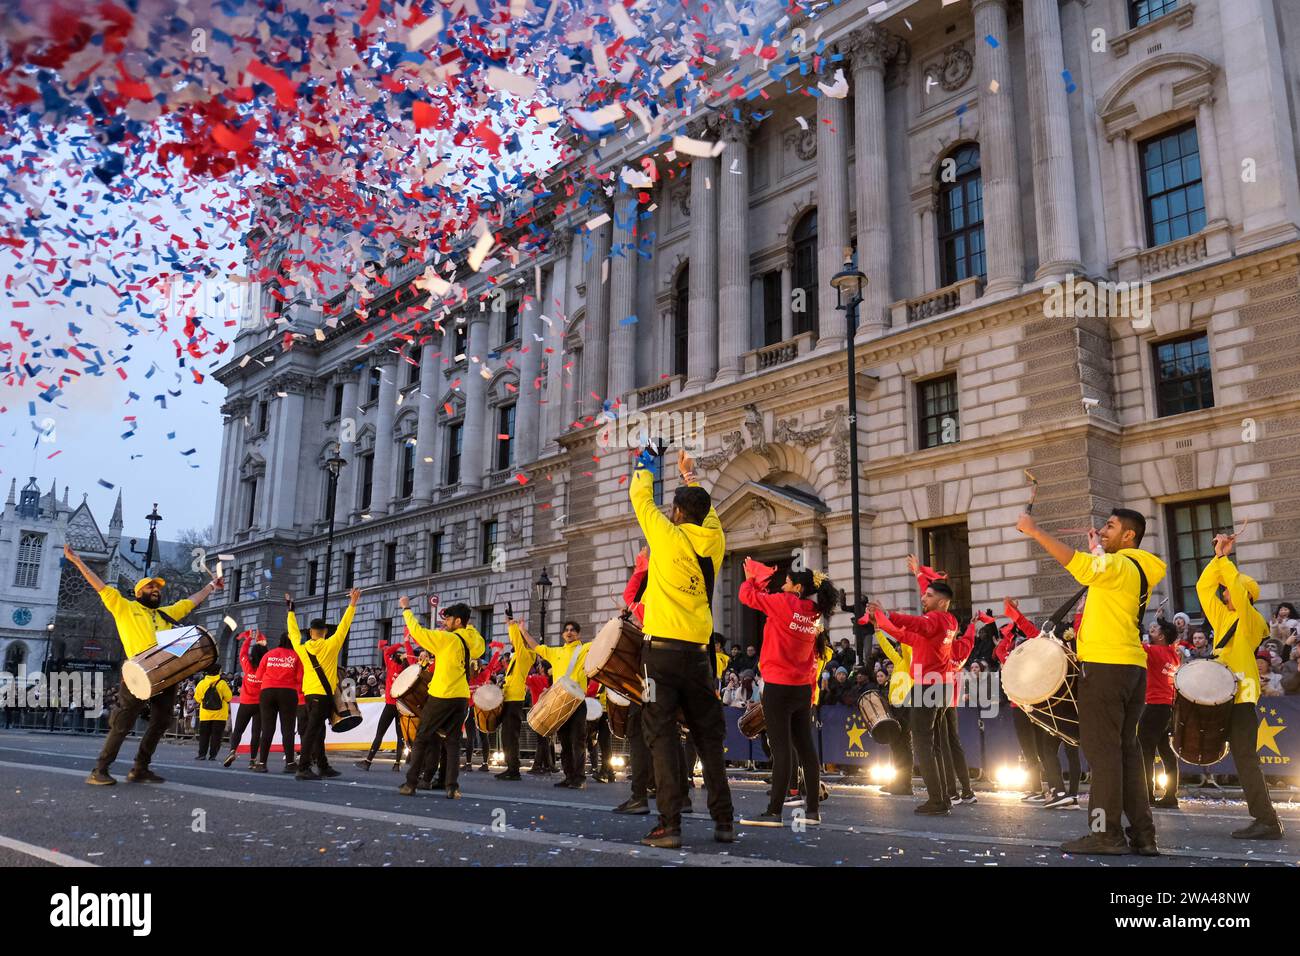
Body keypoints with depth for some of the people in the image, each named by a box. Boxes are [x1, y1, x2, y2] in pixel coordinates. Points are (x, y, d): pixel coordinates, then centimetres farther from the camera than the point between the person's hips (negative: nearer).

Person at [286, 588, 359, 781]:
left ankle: (323, 766, 20)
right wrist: (352, 604, -1)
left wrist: (291, 610, 29)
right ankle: (303, 769, -15)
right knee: (312, 730, -10)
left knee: (318, 730, 14)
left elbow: (294, 632, 19)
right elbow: (343, 626, -5)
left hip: (309, 693, 6)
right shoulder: (330, 645, -7)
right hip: (324, 694, -6)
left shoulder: (302, 647, 4)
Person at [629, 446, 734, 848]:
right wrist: (689, 476, 39)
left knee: (662, 735, -3)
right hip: (699, 652, 5)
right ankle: (724, 822, 13)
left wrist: (645, 468, 27)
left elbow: (640, 498, 9)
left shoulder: (669, 538, -5)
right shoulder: (714, 542, 6)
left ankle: (669, 825, -7)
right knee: (709, 736, 11)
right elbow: (707, 512, 28)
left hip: (662, 649, -5)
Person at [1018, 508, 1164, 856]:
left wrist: (1035, 531, -24)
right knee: (1126, 750, 11)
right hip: (1133, 667, 9)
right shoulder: (1138, 571, 18)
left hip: (1105, 666, -9)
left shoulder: (1119, 565, -10)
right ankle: (1142, 834, 12)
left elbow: (1079, 564, -27)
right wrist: (1099, 549, 27)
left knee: (1103, 750, -7)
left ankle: (1106, 833, -7)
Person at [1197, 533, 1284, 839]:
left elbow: (1237, 584, -19)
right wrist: (1217, 556, 9)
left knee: (1245, 759, -12)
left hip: (1242, 695, -8)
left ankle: (1267, 822, -11)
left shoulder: (1250, 618, -4)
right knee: (1243, 760, 9)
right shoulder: (1223, 617, 16)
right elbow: (1204, 586, 15)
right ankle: (1265, 820, 14)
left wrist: (1223, 557, -11)